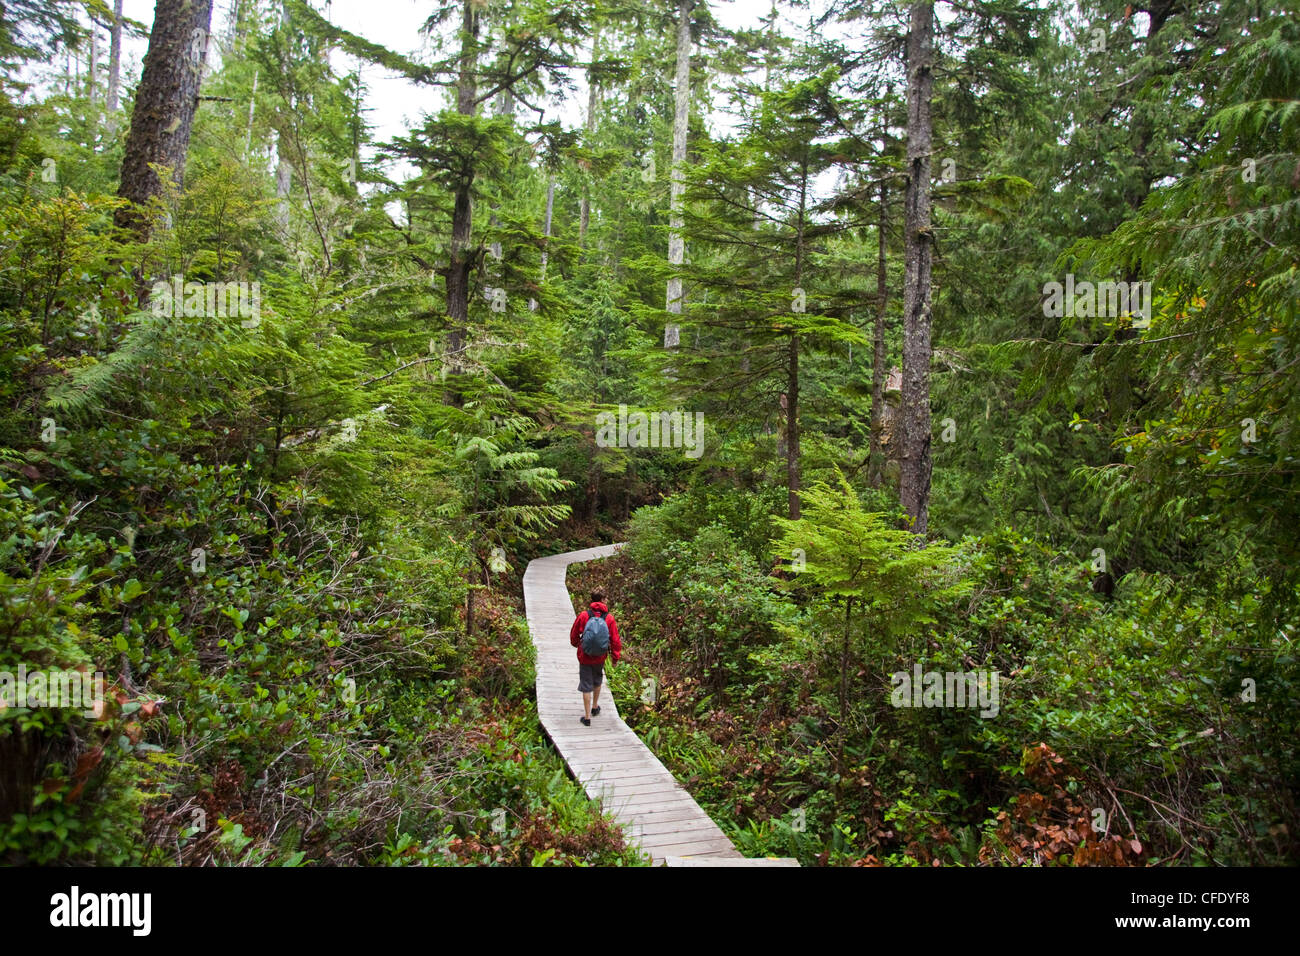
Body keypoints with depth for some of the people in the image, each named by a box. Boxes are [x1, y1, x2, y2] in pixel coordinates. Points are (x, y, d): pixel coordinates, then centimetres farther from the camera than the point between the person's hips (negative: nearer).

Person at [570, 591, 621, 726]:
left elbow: (574, 634, 1)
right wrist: (616, 657, 6)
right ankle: (595, 707, 42)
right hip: (600, 657, 2)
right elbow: (615, 639, -6)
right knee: (597, 681, 27)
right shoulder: (609, 618, -10)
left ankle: (587, 717, 9)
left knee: (586, 686, 6)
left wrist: (576, 644, 22)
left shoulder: (583, 616, -12)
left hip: (584, 656, -2)